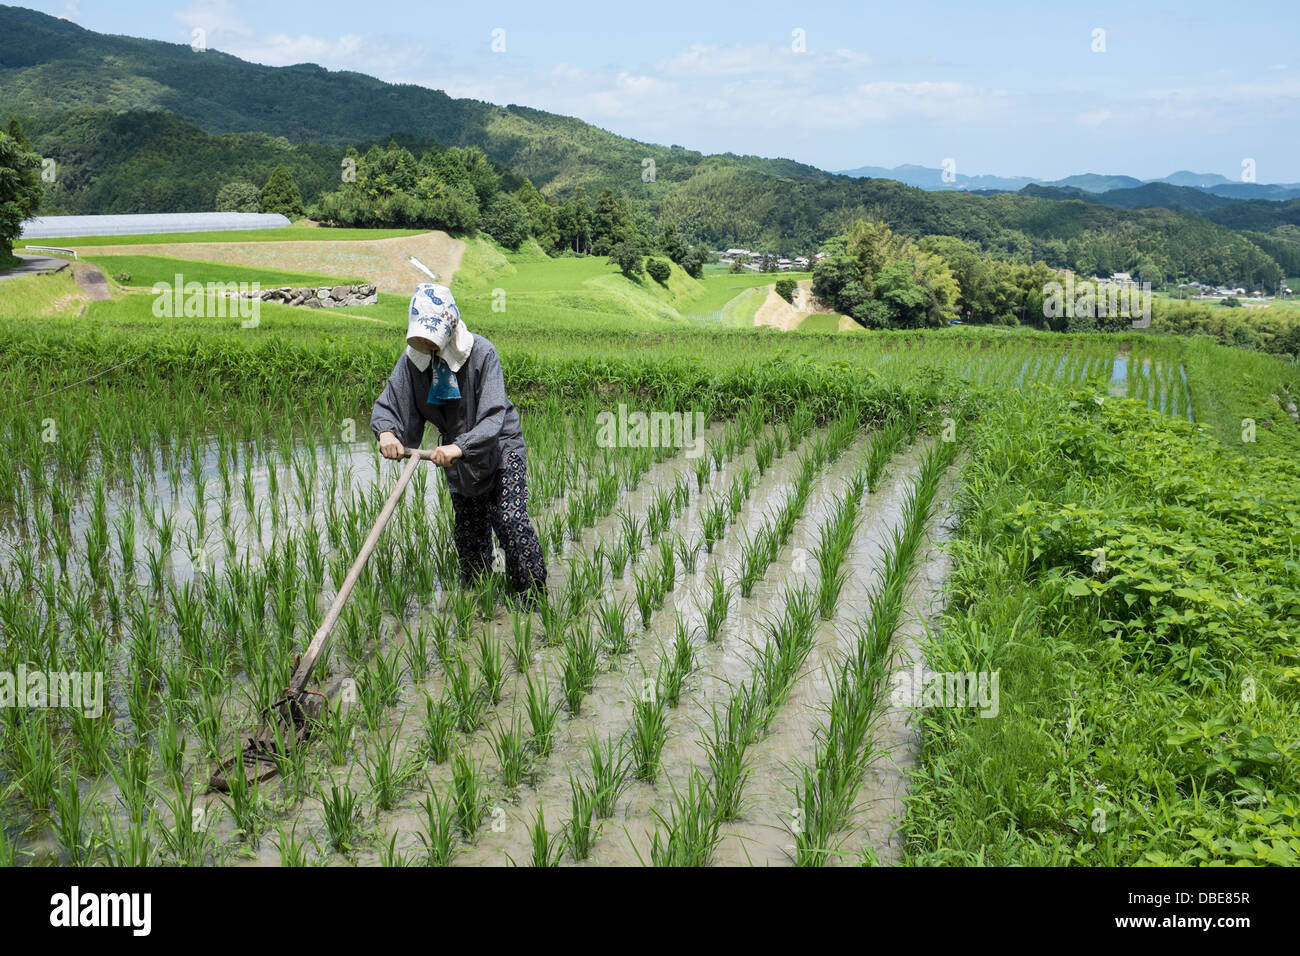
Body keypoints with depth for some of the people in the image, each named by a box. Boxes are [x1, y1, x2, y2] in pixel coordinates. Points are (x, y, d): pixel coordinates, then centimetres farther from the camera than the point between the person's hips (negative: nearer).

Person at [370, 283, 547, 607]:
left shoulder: (481, 352, -26)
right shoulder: (414, 358, -12)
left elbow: (493, 416, -32)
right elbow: (386, 405, -11)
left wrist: (460, 446, -49)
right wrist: (386, 432, -36)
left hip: (501, 446, -5)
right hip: (457, 452, 5)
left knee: (510, 521, -17)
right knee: (468, 531, 12)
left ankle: (534, 599, -4)